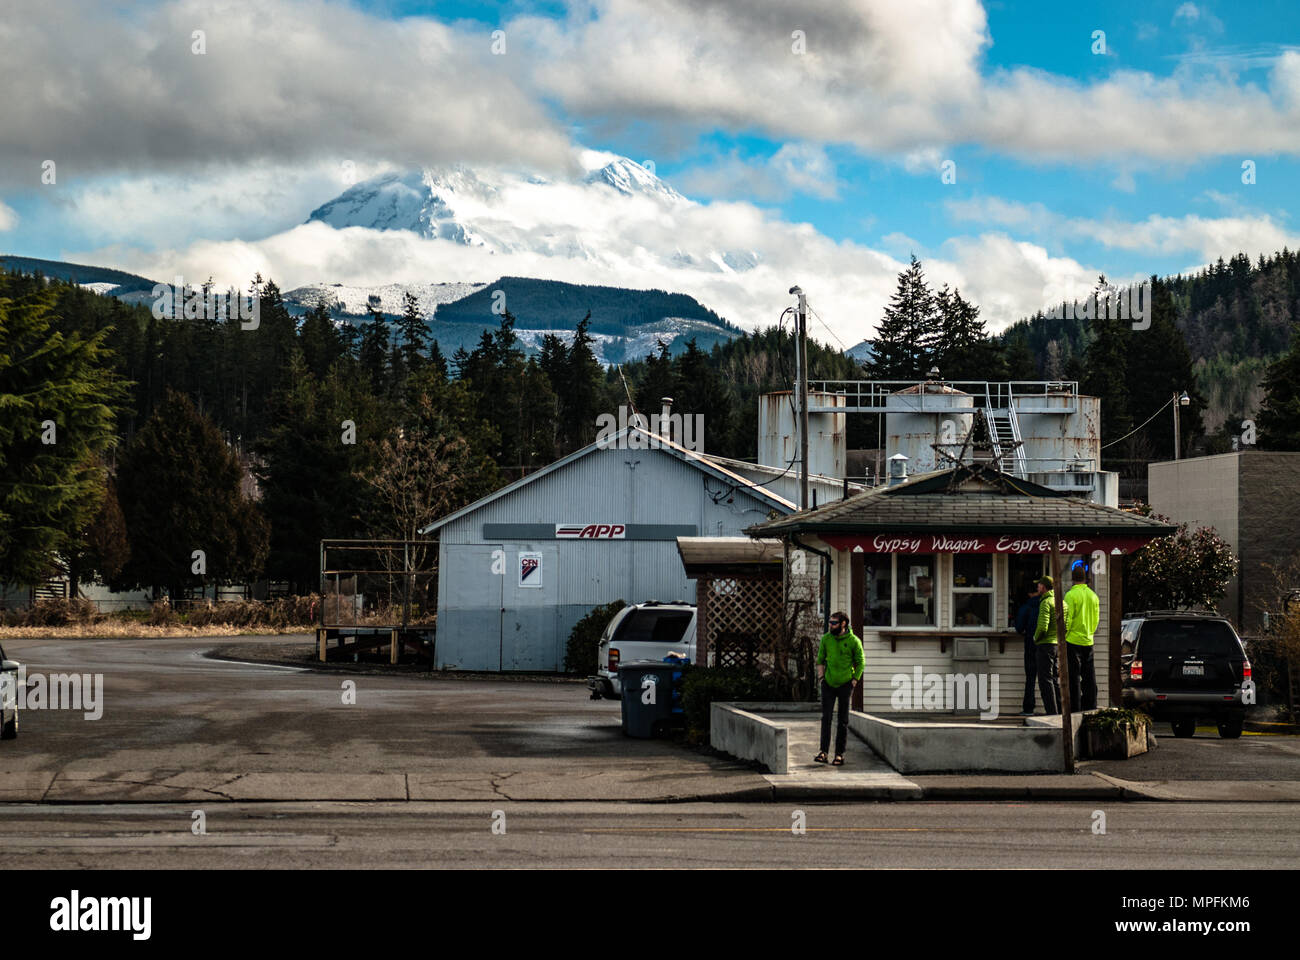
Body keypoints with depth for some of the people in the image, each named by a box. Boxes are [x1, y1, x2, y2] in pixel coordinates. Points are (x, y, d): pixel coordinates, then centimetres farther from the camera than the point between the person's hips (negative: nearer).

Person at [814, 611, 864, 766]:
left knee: (843, 720, 2)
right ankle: (823, 752, -3)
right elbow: (820, 659, 13)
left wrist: (854, 681, -5)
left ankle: (840, 754, 6)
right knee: (826, 717, -4)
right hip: (828, 684, 2)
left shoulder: (854, 641, -8)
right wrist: (821, 676, 4)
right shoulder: (826, 639, 1)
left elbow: (860, 663, 1)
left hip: (845, 684, -2)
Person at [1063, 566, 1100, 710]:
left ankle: (1075, 709, -5)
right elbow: (1096, 618, 14)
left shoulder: (1071, 595, -11)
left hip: (1073, 640, -6)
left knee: (1074, 678, -4)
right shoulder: (1093, 595, 9)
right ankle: (1090, 708, 13)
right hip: (1088, 641, 6)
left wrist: (1063, 637, -7)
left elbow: (1068, 619, -14)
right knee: (1089, 678, 10)